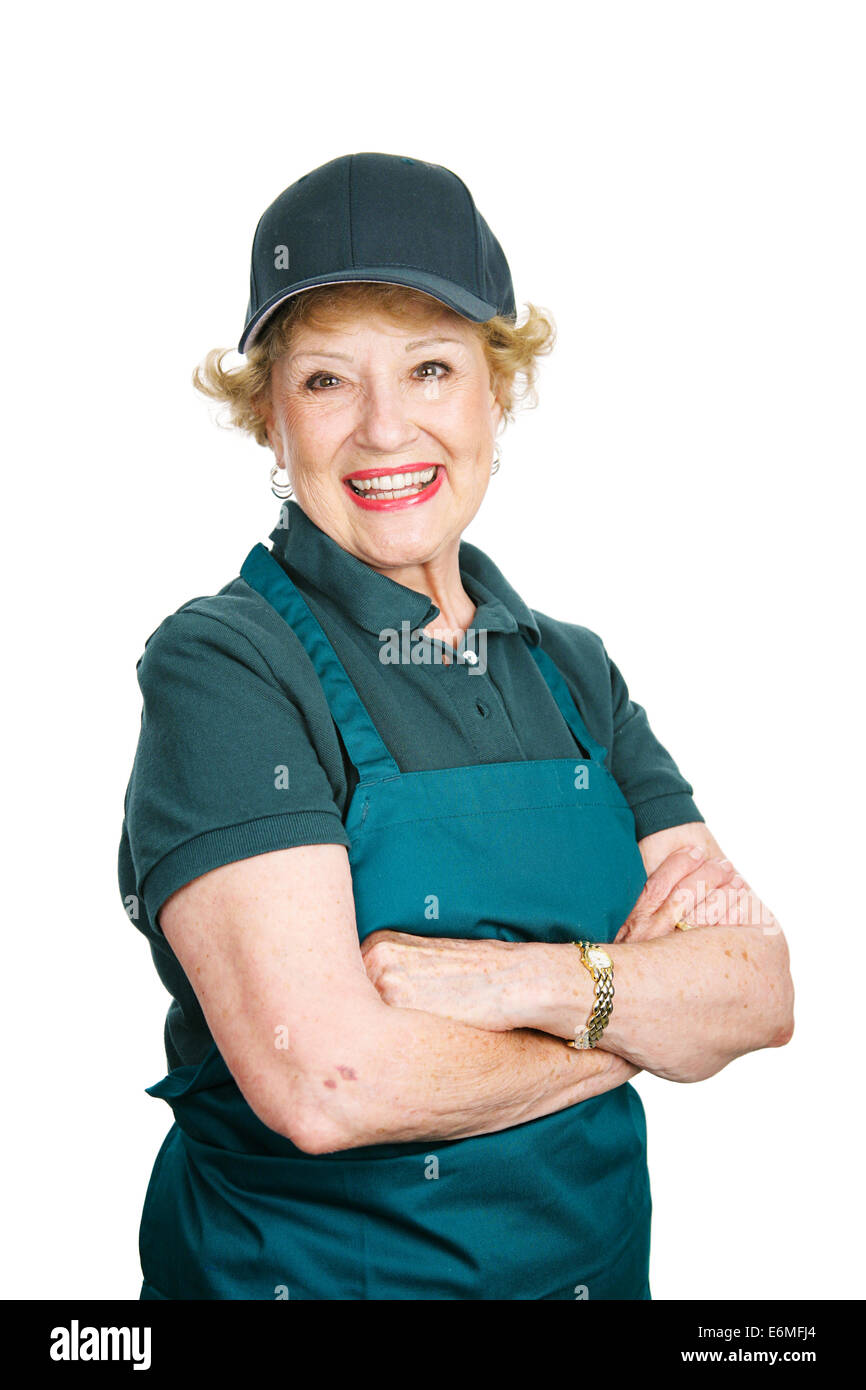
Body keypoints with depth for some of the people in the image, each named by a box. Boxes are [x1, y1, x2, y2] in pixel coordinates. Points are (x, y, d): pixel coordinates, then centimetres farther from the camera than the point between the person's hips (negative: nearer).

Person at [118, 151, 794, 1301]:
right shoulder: (221, 668, -17)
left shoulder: (572, 667, -1)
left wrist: (528, 980, -25)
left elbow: (768, 991, -8)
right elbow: (324, 1082, -27)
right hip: (308, 1264, -4)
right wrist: (643, 1008, -15)